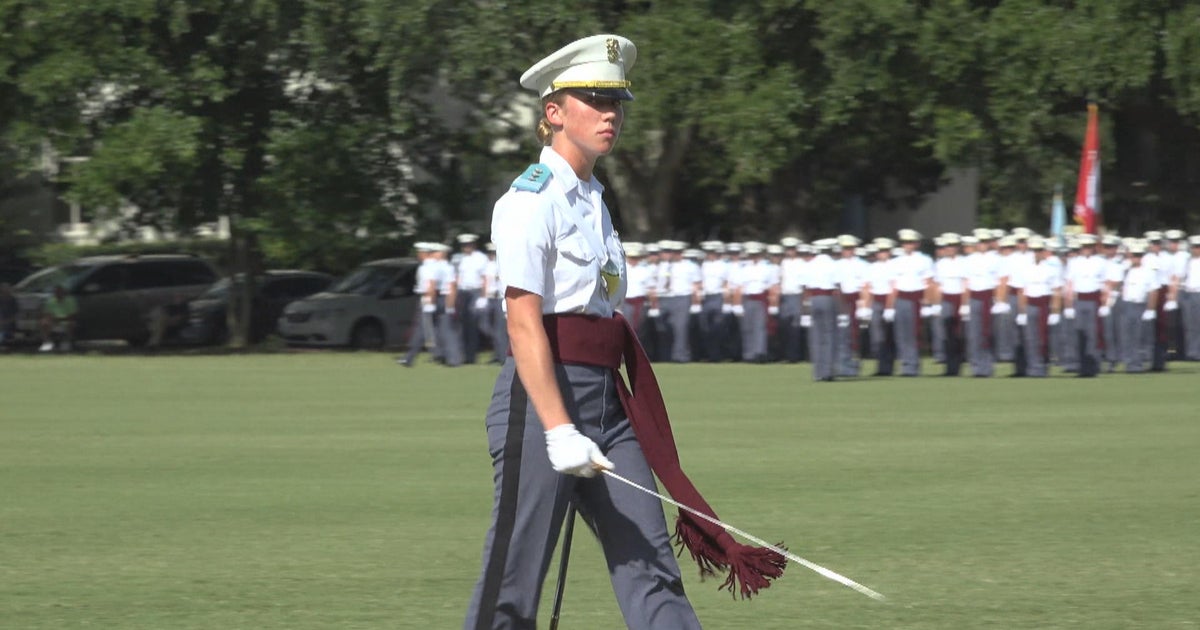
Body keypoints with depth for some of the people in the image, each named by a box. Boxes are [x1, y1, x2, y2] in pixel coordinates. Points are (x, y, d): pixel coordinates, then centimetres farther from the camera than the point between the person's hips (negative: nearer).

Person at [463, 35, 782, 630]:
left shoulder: (592, 201, 18)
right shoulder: (531, 200, -9)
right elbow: (524, 324, -18)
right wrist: (559, 430, -26)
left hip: (606, 399, 8)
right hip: (542, 396, -8)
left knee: (650, 569, -1)